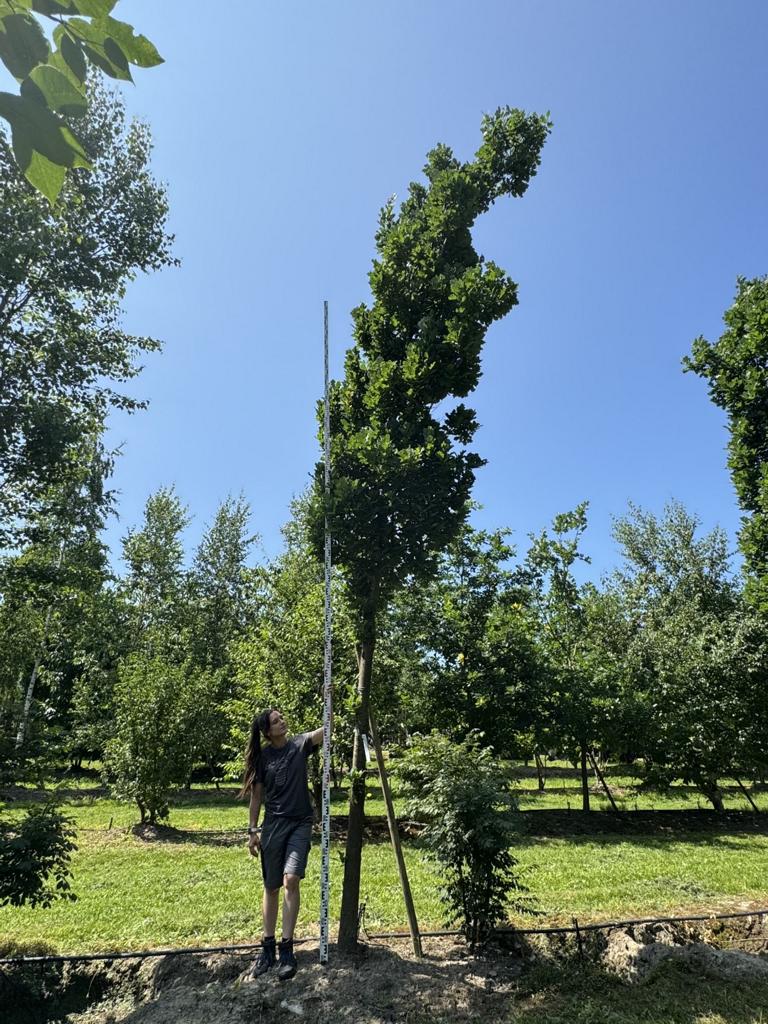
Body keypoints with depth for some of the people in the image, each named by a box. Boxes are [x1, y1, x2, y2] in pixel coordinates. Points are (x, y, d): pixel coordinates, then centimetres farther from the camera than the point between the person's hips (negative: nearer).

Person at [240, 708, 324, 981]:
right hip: (272, 825, 2)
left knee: (291, 880, -17)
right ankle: (268, 949, 24)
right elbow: (256, 796, 6)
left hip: (300, 824, -2)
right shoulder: (262, 756, 0)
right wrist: (252, 831, 4)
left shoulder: (300, 745, -3)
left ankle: (286, 950, -7)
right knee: (271, 887, 10)